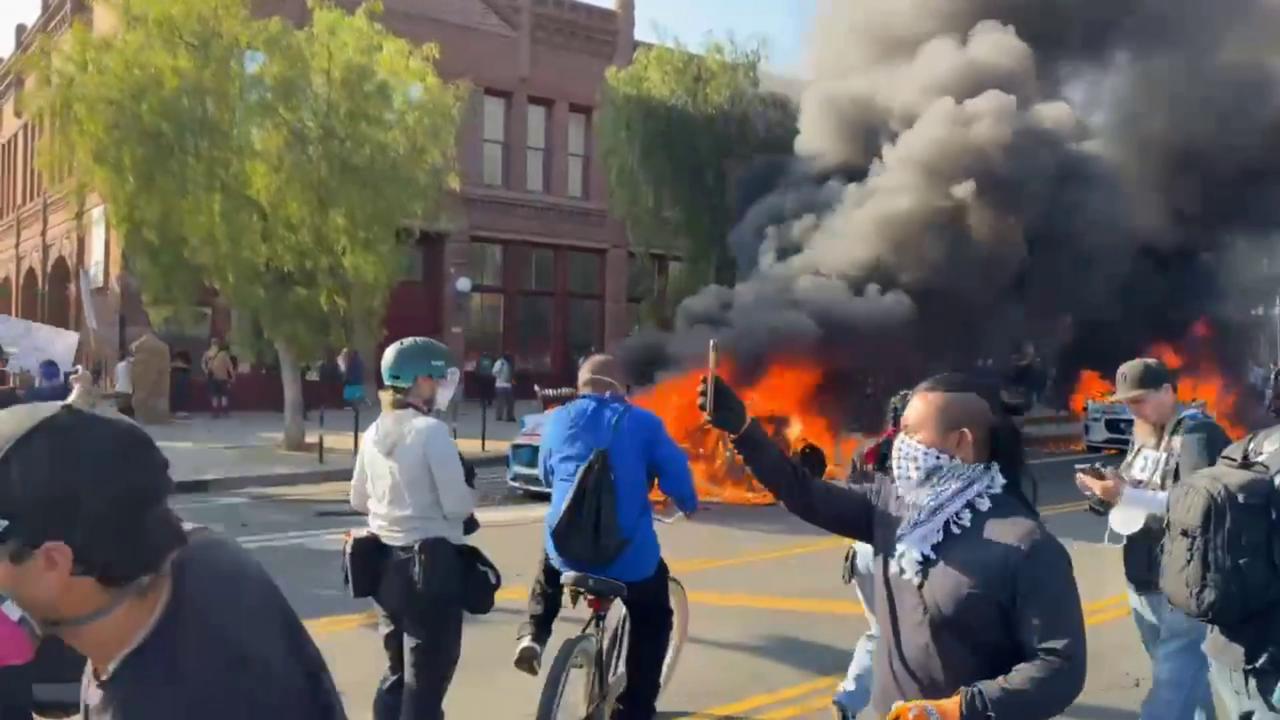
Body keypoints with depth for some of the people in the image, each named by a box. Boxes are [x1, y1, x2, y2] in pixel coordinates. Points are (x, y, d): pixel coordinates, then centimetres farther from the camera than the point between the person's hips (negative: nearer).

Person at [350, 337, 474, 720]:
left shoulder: (374, 432, 5)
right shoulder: (431, 430, -17)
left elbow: (358, 500, 14)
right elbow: (458, 505, -19)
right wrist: (469, 494, 1)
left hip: (385, 561, 8)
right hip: (431, 561, -7)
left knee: (397, 671, 21)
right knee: (426, 679, 4)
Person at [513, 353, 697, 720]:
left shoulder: (558, 419, 7)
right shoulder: (643, 423, -1)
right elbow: (677, 477, -2)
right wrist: (689, 506, 20)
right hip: (630, 556, -2)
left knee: (549, 567, 38)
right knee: (653, 624, 23)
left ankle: (532, 635, 18)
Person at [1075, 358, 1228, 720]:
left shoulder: (1198, 433, -12)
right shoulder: (1144, 435, 12)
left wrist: (1126, 494, -29)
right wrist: (1107, 490, -2)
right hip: (1145, 580, 8)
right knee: (1184, 676, 20)